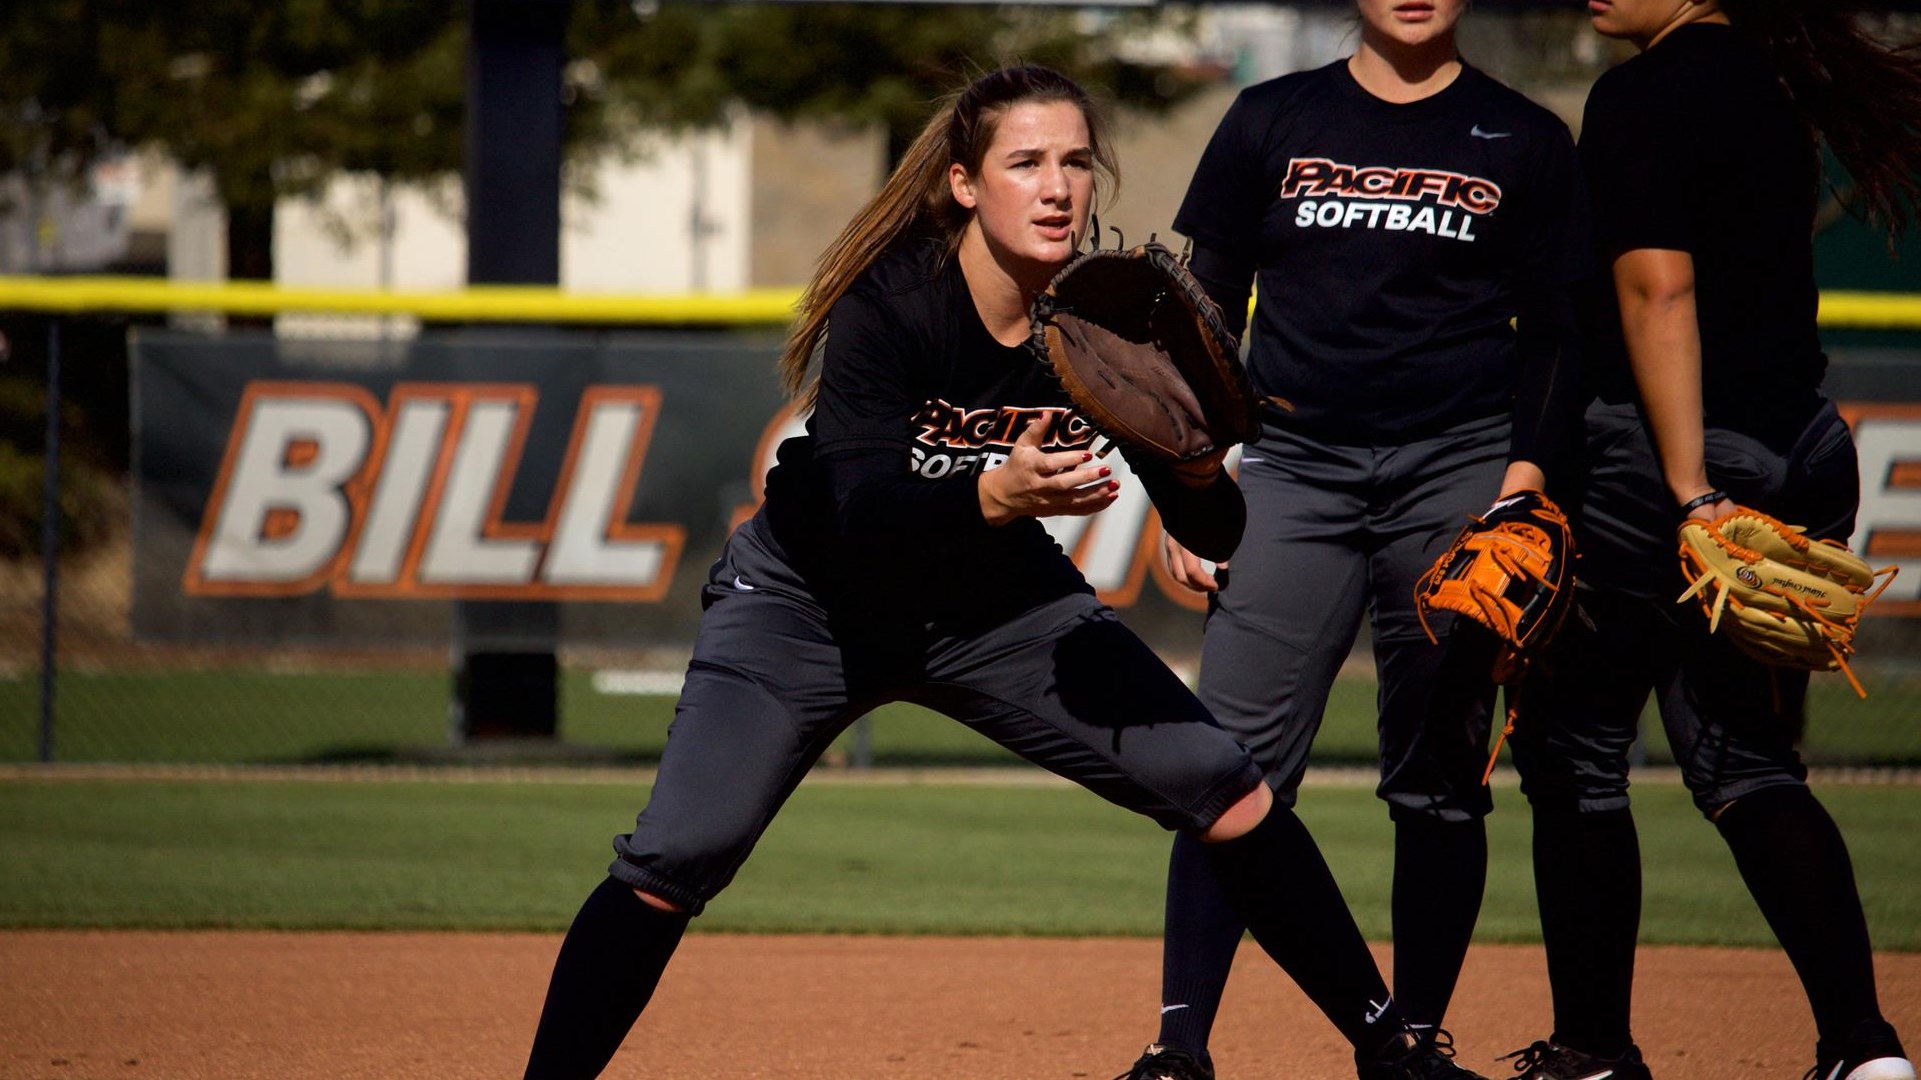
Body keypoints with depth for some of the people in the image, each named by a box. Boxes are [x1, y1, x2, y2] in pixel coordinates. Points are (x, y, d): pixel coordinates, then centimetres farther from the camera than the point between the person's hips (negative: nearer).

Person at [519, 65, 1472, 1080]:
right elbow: (863, 519, -36)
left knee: (1230, 796, -6)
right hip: (808, 602, -4)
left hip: (997, 602, 4)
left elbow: (1214, 538, -11)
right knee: (673, 862, -20)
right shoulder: (889, 303, -26)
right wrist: (1001, 491, -52)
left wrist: (1199, 468, -34)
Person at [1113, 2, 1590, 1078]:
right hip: (1296, 467, 0)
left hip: (1459, 467, 0)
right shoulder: (1273, 121, 12)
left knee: (1440, 778, 1)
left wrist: (1525, 488, -7)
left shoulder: (1525, 141, 9)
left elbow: (1556, 335, 7)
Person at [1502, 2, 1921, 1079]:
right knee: (1747, 759, 8)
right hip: (1807, 454, 8)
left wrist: (1690, 492, -26)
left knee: (1574, 748, 7)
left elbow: (1659, 290, -20)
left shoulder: (1641, 98, -13)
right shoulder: (1774, 90, 14)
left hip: (1657, 458, -8)